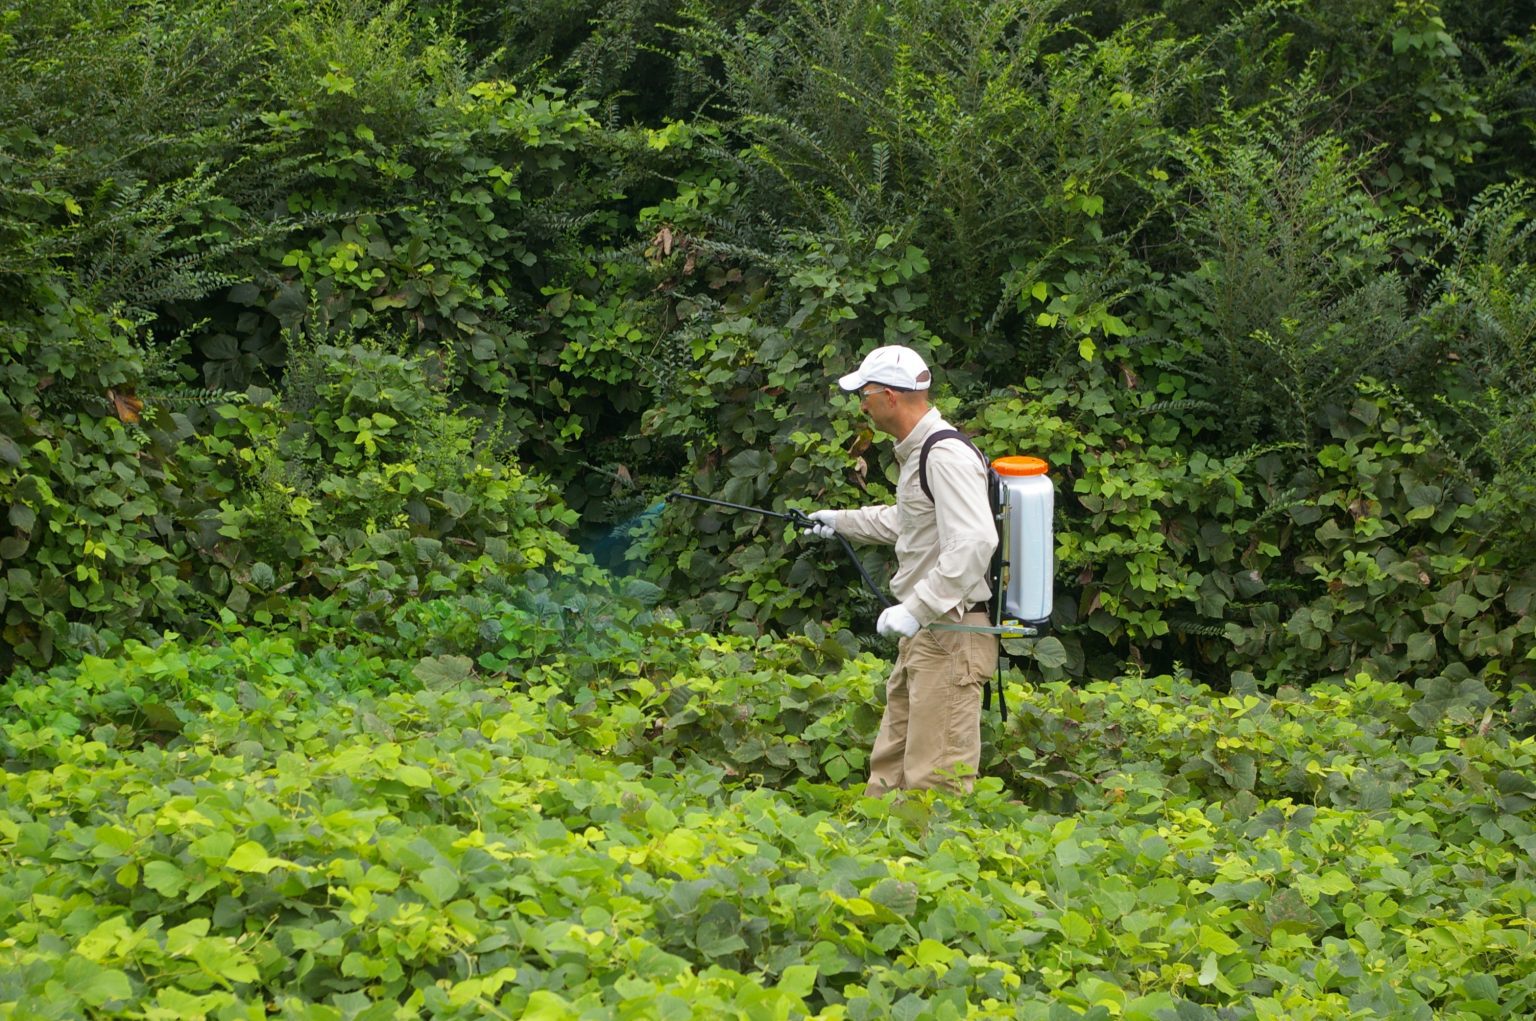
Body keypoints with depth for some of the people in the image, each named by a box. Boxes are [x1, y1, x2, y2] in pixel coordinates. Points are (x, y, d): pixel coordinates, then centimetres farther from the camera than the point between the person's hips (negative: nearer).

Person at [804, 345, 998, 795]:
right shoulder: (916, 453, 16)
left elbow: (975, 542, -29)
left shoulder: (947, 455, -18)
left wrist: (915, 610, -28)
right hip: (925, 633, 11)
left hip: (952, 635, -11)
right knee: (890, 765, 16)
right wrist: (843, 521, 42)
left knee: (936, 776, -11)